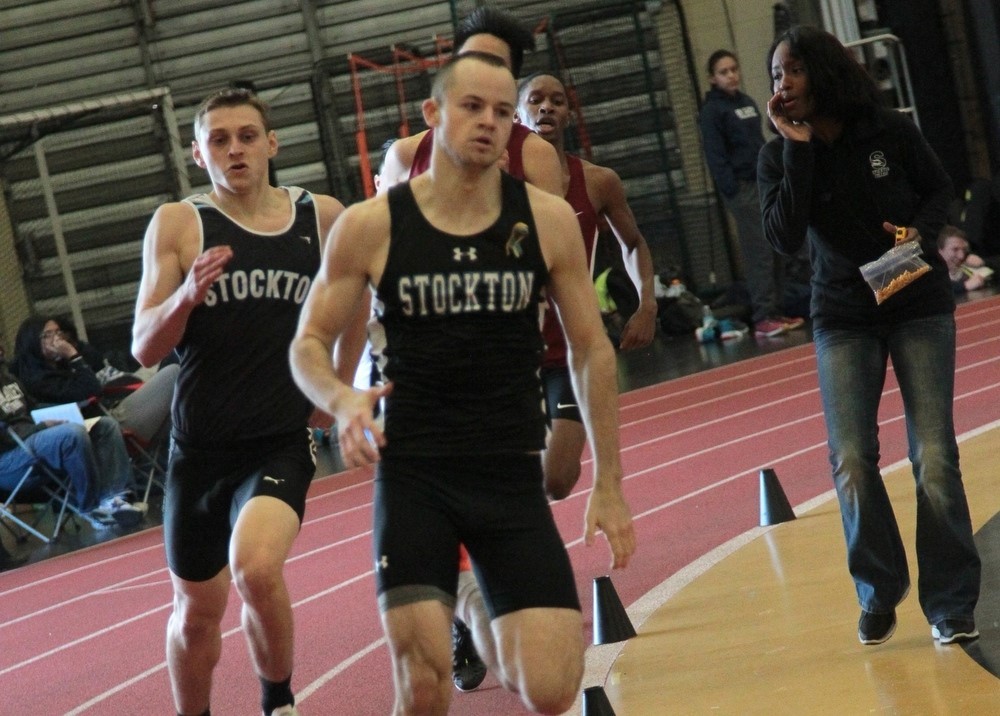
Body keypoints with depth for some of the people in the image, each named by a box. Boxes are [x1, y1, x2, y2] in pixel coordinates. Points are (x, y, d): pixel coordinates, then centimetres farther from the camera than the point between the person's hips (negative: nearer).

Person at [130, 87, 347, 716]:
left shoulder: (323, 217, 1)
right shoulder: (177, 224, -2)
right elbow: (144, 349, -6)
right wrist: (187, 293, -24)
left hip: (283, 442, -1)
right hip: (199, 448, 1)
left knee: (256, 568, -27)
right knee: (198, 611, 13)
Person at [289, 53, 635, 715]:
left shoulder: (548, 221, 1)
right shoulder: (370, 226, -3)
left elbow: (592, 351, 8)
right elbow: (309, 344, 4)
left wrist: (610, 484, 7)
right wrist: (341, 400, -19)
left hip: (514, 477, 1)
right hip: (414, 476, -1)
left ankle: (488, 620, 25)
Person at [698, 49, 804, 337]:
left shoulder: (747, 102, 18)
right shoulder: (712, 110, -5)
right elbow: (715, 156, -11)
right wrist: (733, 192, -17)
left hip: (766, 184, 7)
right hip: (742, 187, -7)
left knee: (777, 251, 5)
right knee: (759, 252, -11)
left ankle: (776, 311, 10)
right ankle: (763, 317, -12)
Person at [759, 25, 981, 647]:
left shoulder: (891, 132, -7)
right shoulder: (780, 157, -5)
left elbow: (940, 189, 6)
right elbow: (785, 238, -18)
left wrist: (919, 230, -15)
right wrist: (798, 149, -21)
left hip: (920, 305, -1)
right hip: (843, 318, 1)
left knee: (934, 457, -5)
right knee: (850, 460, -6)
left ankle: (951, 604, 5)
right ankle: (879, 593, 15)